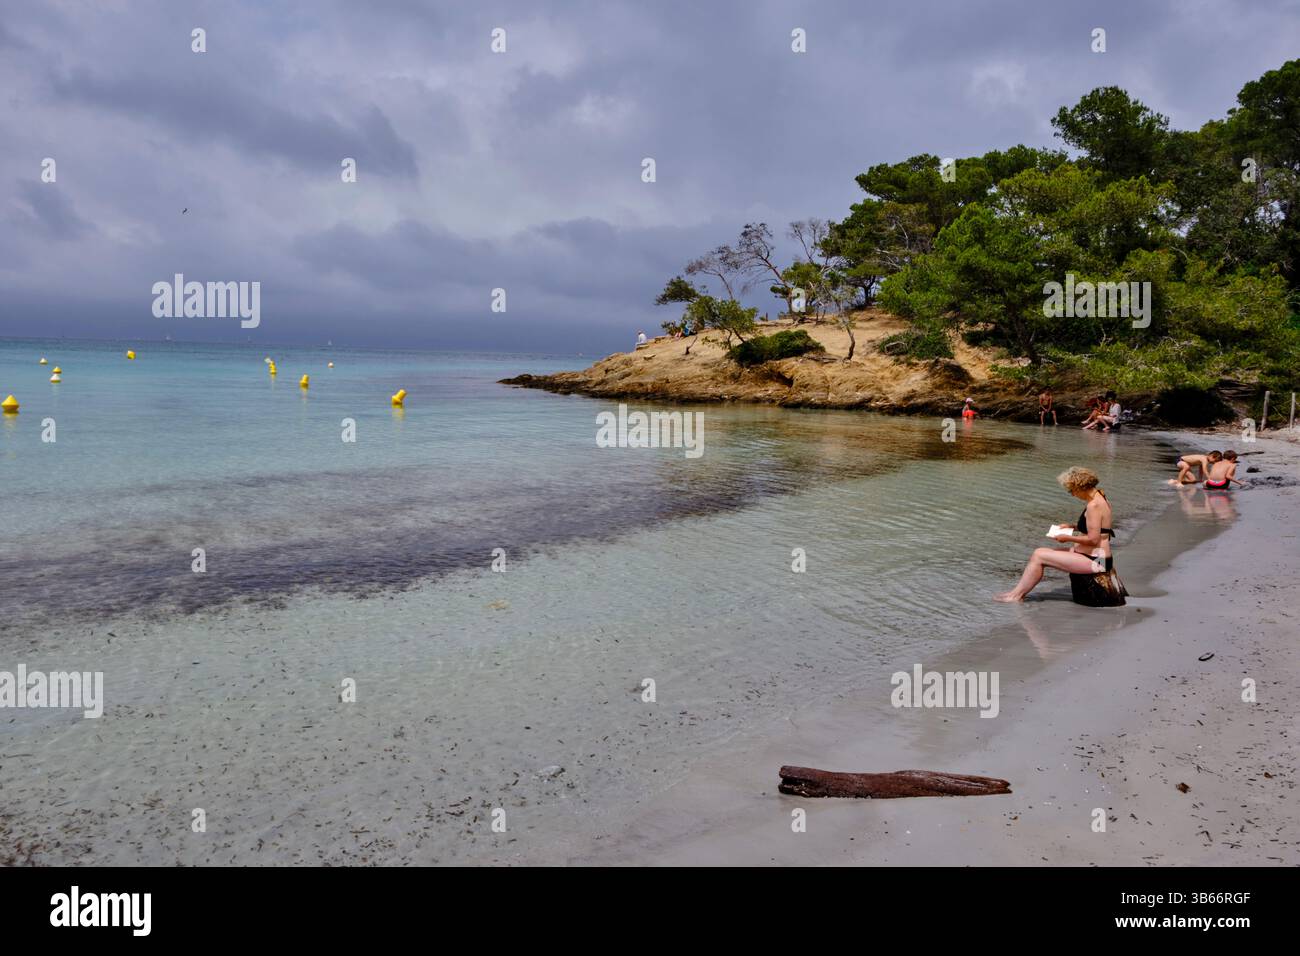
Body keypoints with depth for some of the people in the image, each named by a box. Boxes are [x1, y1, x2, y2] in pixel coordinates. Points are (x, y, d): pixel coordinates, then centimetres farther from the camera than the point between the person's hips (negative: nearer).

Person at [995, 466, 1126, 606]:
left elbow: (1093, 539, -24)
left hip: (1094, 561, -10)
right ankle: (1019, 591, 8)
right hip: (1092, 557, 10)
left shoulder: (1094, 506, -21)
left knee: (1038, 556, -11)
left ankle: (1015, 595, -2)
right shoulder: (1098, 496, 9)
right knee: (1040, 552, 9)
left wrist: (1068, 538, -11)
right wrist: (1072, 527, 11)